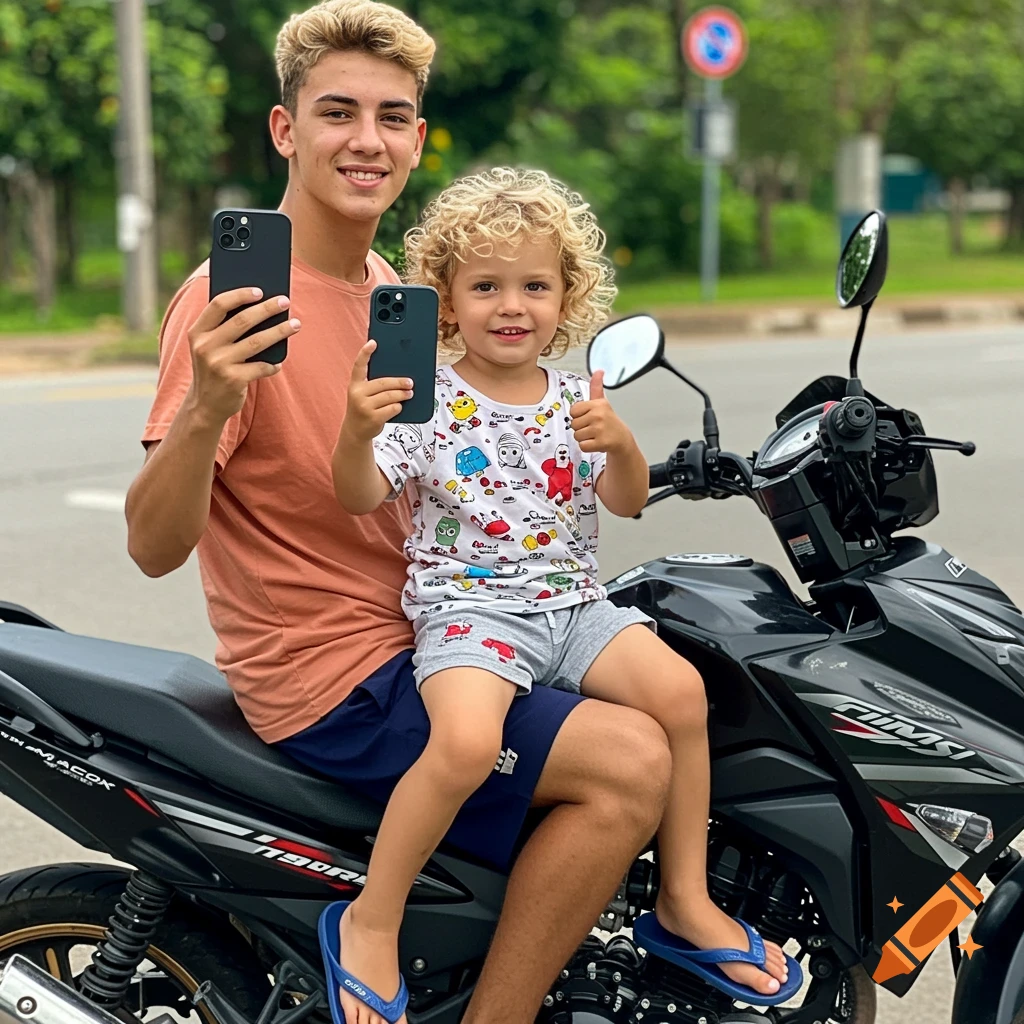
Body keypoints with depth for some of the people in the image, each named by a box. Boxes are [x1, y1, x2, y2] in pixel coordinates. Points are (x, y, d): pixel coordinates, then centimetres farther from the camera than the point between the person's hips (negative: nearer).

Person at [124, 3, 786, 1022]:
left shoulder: (389, 287, 11)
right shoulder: (233, 296, -17)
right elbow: (154, 546, -23)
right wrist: (205, 407, -42)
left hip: (420, 632, 9)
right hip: (330, 674, -9)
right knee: (629, 761, -21)